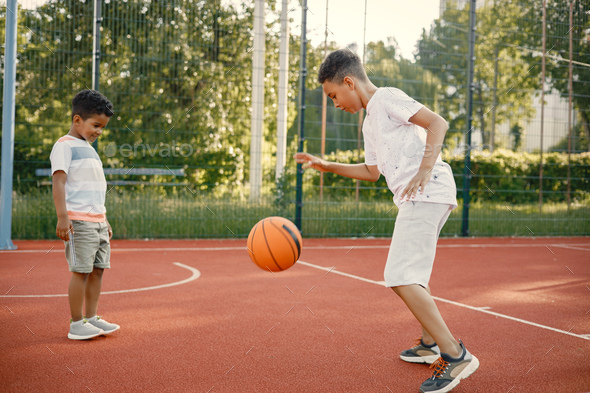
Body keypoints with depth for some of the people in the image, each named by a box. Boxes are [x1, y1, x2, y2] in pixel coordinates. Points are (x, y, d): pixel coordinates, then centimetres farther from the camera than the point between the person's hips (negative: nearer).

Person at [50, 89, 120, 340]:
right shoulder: (64, 145, -4)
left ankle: (91, 318, 15)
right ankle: (76, 324, 0)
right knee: (81, 271, -7)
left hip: (97, 221, 8)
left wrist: (104, 220, 25)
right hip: (79, 221, -8)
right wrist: (62, 216, -24)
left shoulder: (89, 149, 22)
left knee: (98, 270, 8)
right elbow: (59, 181, -15)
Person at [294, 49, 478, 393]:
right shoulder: (369, 122, 25)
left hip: (428, 193, -11)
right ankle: (430, 345, 37)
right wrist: (327, 166, 27)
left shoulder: (387, 98, -3)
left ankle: (456, 355, -15)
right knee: (414, 275, 23)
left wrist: (424, 171, -23)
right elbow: (372, 172, 31)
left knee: (401, 278, -17)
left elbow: (437, 123, -13)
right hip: (417, 199, 11)